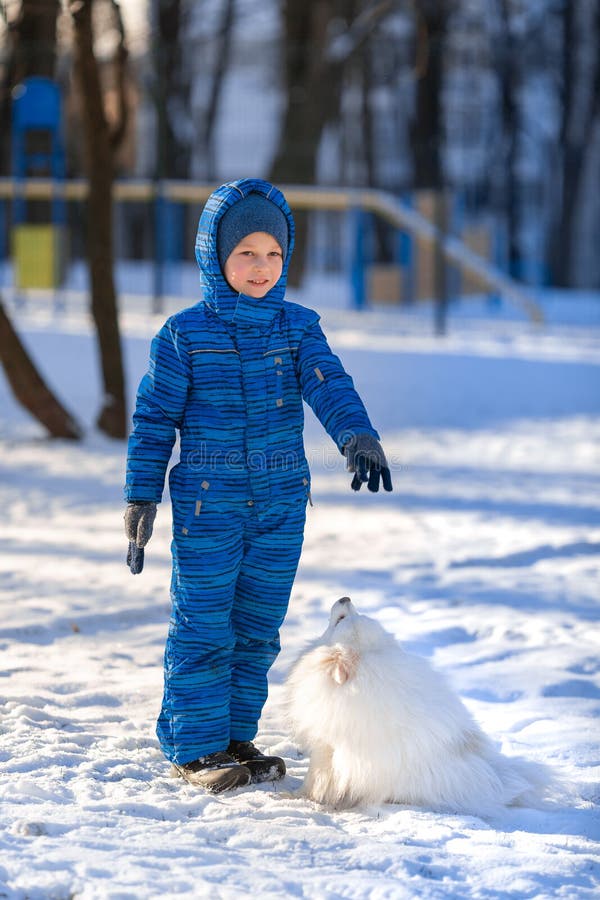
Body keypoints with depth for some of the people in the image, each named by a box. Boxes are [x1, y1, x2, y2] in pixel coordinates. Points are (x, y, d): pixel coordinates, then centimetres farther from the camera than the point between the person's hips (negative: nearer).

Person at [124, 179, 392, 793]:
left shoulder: (297, 327, 5)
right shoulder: (183, 334, -4)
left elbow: (329, 385, -9)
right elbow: (154, 419, 0)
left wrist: (358, 436, -29)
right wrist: (140, 499, -3)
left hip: (281, 506, 4)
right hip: (205, 506, -3)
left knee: (257, 629, 10)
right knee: (202, 628, -2)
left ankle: (235, 737, 22)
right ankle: (193, 747, 9)